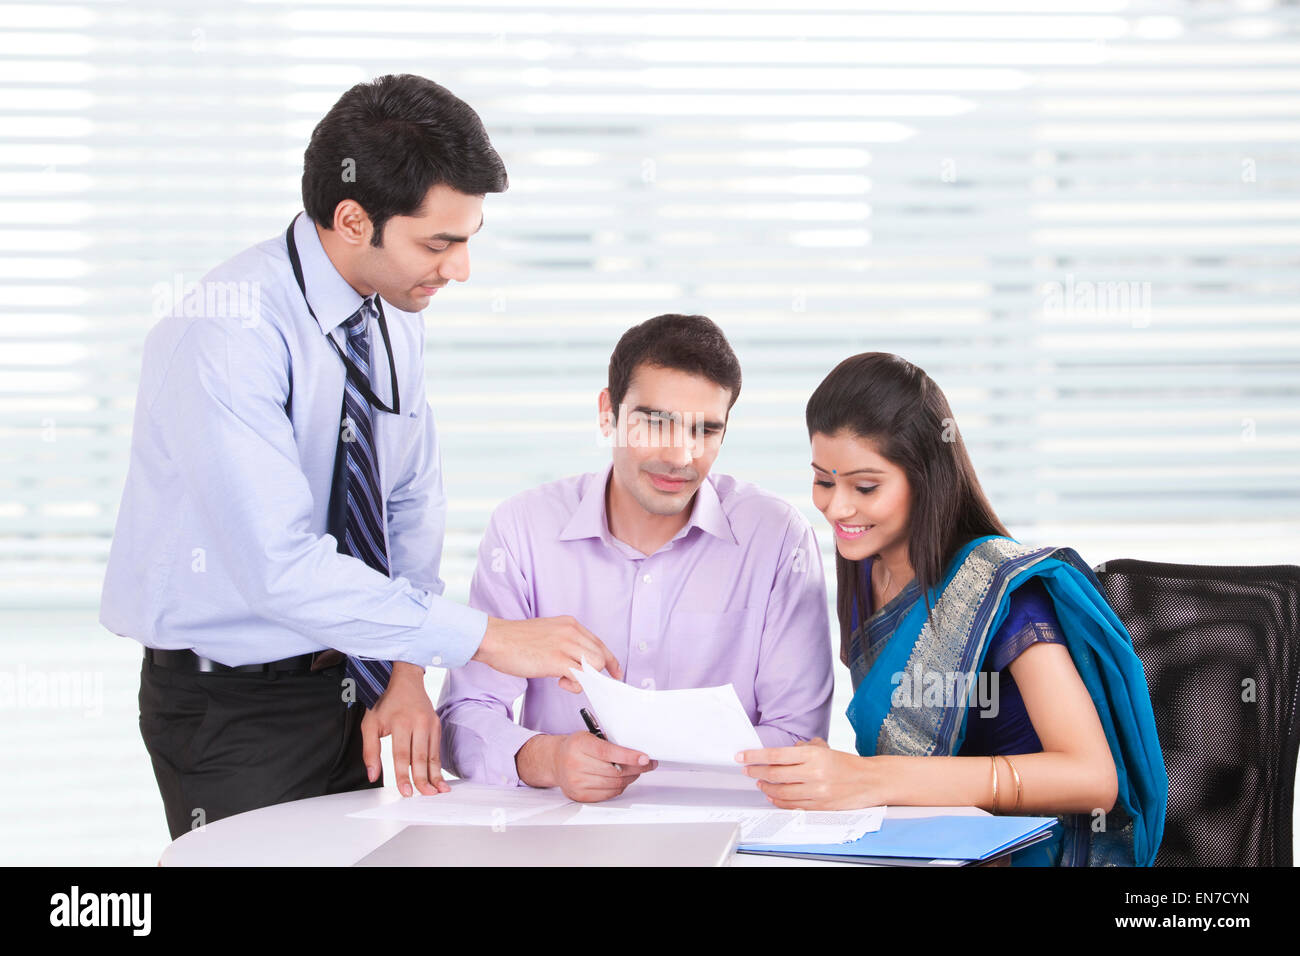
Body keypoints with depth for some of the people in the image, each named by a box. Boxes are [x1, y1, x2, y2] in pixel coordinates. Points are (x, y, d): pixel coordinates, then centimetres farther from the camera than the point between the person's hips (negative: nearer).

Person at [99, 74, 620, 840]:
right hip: (234, 710, -6)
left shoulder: (397, 317, 0)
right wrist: (486, 636, -29)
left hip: (351, 688, 7)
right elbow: (282, 566, -30)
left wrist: (407, 674, -5)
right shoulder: (229, 334, -23)